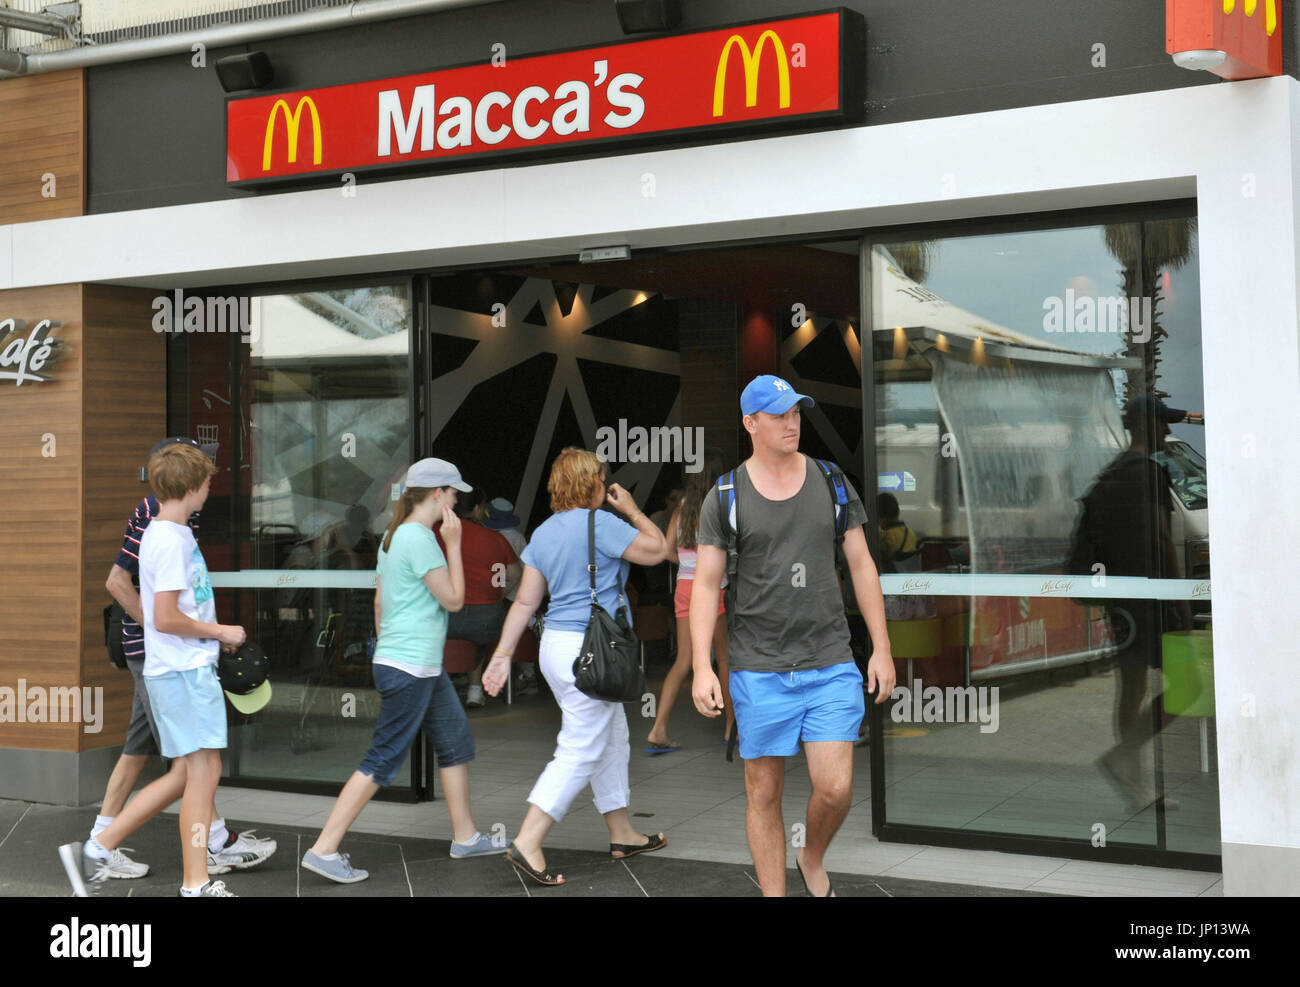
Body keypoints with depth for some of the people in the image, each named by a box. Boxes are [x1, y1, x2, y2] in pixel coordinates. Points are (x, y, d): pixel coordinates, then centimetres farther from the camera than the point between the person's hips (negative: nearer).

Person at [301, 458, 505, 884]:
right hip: (409, 670, -10)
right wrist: (454, 544, -7)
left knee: (457, 741, 17)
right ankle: (323, 850, -1)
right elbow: (453, 599, -13)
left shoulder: (394, 536, 12)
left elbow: (379, 601, 18)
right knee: (382, 761, -6)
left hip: (424, 669, 10)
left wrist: (386, 650, 24)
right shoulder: (419, 539, -18)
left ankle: (466, 837, 27)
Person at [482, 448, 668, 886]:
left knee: (612, 742, 19)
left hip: (557, 645, 9)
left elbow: (525, 601, 9)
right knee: (579, 752, -6)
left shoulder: (543, 533, 10)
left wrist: (503, 654, 9)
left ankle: (622, 835, 30)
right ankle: (527, 844, -9)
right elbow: (655, 549, -6)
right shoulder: (601, 525, -15)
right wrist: (632, 510, 8)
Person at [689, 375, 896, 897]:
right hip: (760, 668, -1)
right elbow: (705, 584, -1)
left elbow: (861, 566, 9)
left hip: (831, 664, 2)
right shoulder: (726, 497, -1)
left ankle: (813, 860, 28)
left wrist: (881, 649, 5)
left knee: (835, 789, -3)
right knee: (763, 794, 5)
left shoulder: (832, 483, 5)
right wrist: (702, 668, -10)